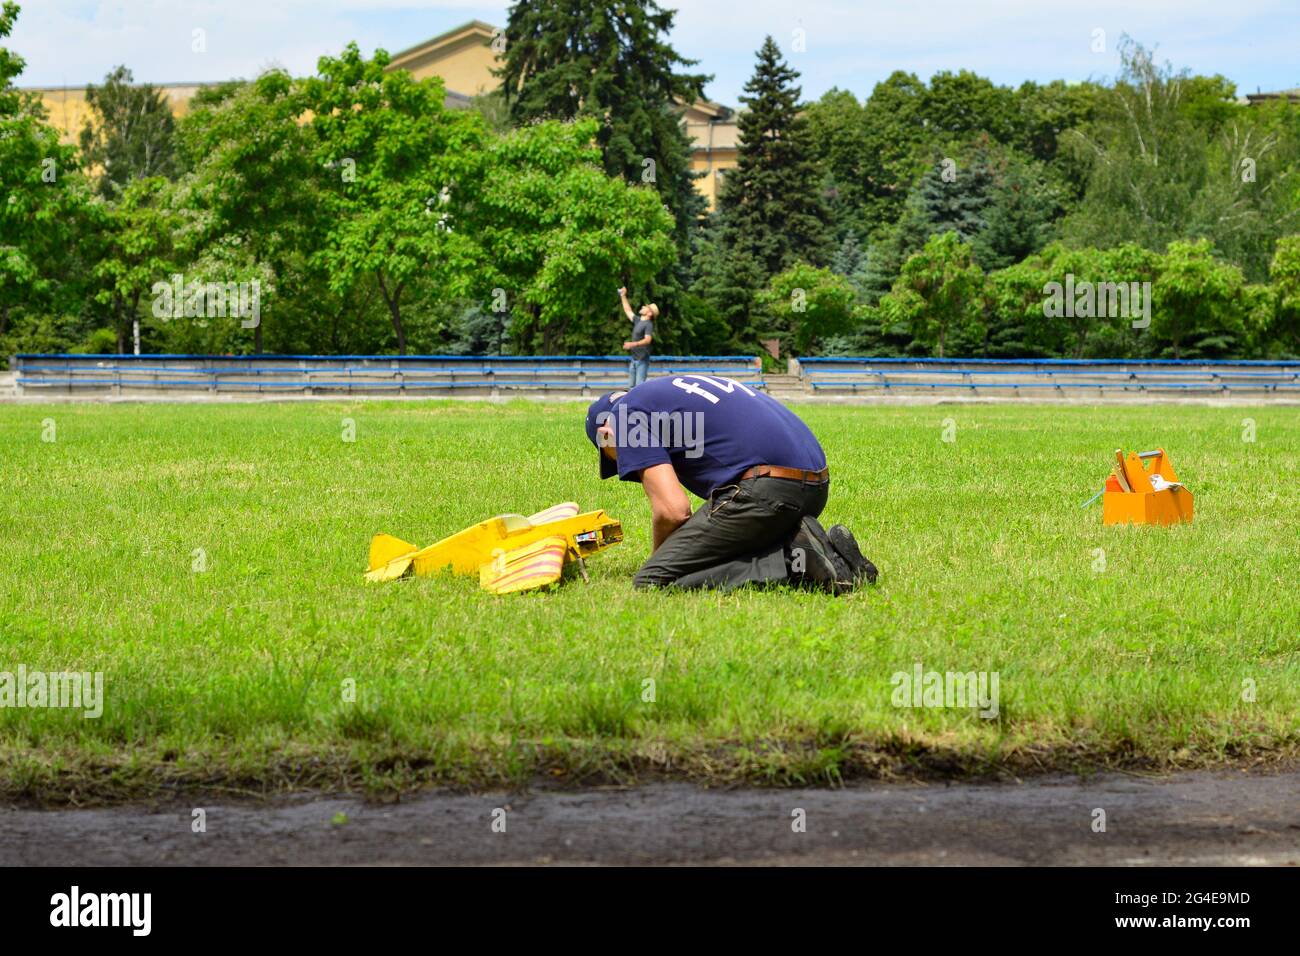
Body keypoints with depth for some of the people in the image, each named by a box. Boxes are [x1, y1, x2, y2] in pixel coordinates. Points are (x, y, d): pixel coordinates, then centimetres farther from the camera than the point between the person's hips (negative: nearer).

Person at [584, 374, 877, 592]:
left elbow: (672, 510, -6)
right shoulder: (676, 388, 33)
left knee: (652, 583, -5)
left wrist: (659, 559, 14)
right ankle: (825, 552, 6)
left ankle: (793, 562, -15)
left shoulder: (625, 411, 5)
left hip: (765, 488, -9)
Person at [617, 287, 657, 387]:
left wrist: (633, 344, -38)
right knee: (631, 386, 9)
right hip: (633, 358, 9)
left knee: (639, 386, -15)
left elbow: (647, 340, -24)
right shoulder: (637, 320, 14)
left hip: (642, 360, -9)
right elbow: (628, 310, 29)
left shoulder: (648, 324, -11)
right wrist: (623, 296, 31)